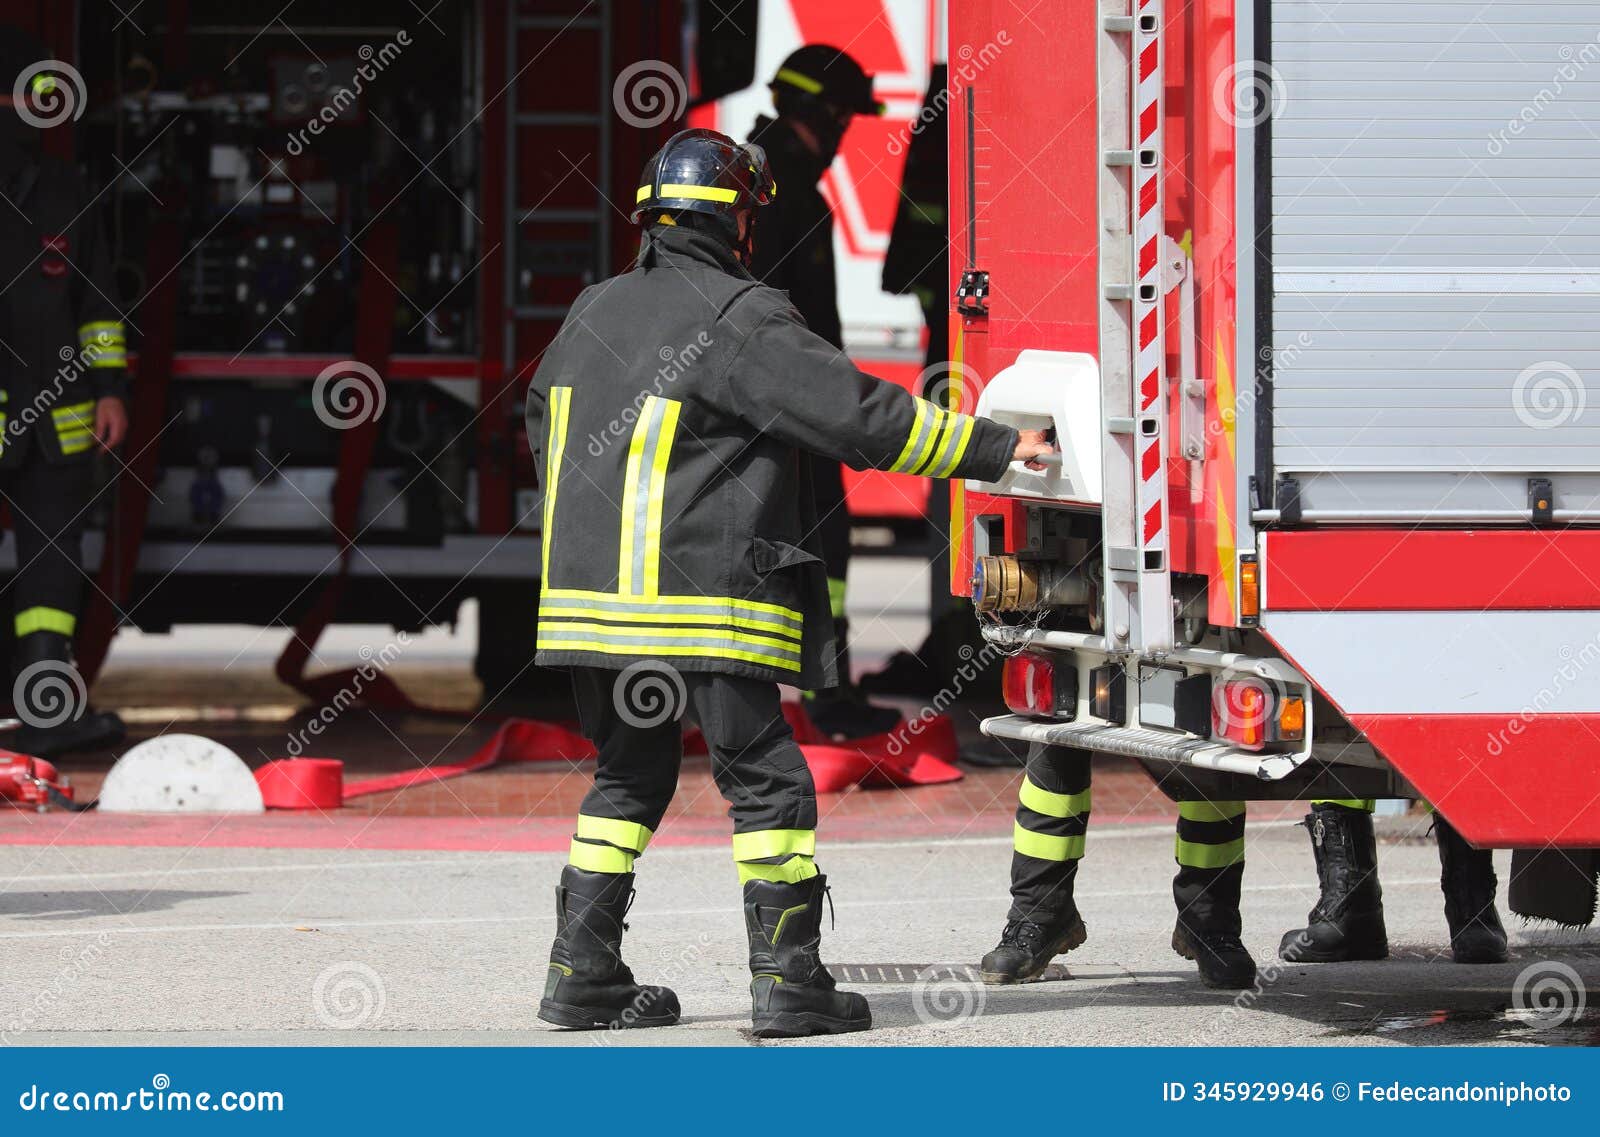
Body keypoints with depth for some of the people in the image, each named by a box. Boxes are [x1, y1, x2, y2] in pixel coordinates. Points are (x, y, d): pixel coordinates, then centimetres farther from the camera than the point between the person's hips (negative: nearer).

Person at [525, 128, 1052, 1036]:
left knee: (630, 775, 17)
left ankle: (583, 973, 15)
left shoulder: (595, 313, 13)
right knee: (767, 781, -1)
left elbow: (545, 425, 28)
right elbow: (860, 415, -14)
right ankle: (790, 984, -3)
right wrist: (996, 448, -9)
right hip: (700, 602, -7)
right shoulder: (741, 322, -11)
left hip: (590, 592, 8)